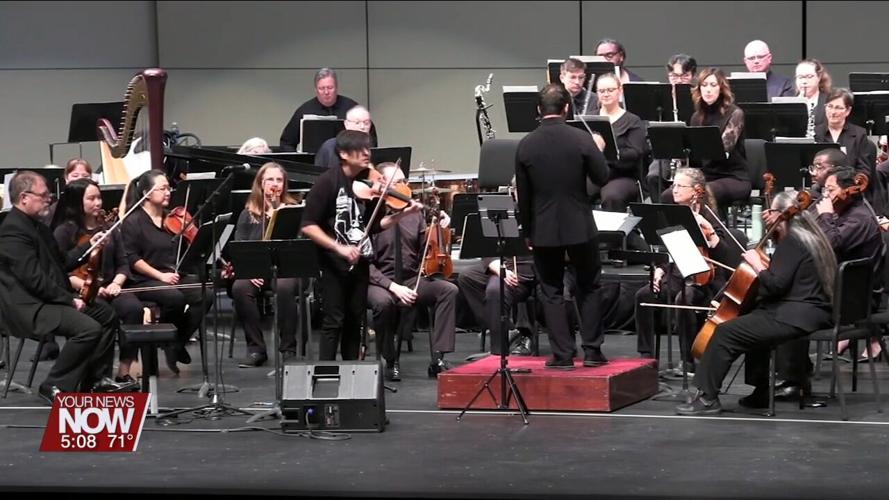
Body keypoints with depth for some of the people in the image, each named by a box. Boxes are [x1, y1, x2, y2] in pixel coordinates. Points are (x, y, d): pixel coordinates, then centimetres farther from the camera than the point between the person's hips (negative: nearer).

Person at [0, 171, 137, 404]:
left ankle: (97, 378, 20)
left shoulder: (36, 225, 15)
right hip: (29, 306, -11)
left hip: (50, 298, 11)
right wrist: (69, 299, -18)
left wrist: (89, 246, 8)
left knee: (107, 314, 17)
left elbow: (60, 263, 19)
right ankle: (56, 387, -16)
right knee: (88, 328, -27)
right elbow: (34, 279, -24)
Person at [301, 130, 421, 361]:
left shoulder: (367, 183, 4)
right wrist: (339, 248, -23)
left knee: (355, 320, 11)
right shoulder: (327, 182, -13)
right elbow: (308, 226, -15)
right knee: (334, 321, -4)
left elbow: (374, 225, 10)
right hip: (334, 264, -5)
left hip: (360, 262, 5)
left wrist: (403, 213, -5)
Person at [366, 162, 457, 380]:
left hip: (412, 280, 5)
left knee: (449, 290, -19)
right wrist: (393, 286, -23)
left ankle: (437, 359, -20)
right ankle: (391, 361, -14)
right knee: (383, 301, -37)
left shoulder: (413, 213, 7)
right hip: (380, 282, -5)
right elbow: (365, 264, -13)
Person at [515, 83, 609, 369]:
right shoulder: (581, 140, -12)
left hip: (543, 230, 0)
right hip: (580, 227, 0)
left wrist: (527, 232, 10)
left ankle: (562, 354, 6)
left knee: (552, 292, 8)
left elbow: (523, 195, -1)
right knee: (589, 286, 15)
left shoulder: (526, 145, -6)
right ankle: (592, 350, 13)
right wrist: (597, 152, 14)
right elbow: (602, 178, -4)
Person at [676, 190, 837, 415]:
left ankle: (707, 398, -7)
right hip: (814, 311, 11)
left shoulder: (791, 242, -13)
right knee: (755, 319, 32)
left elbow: (775, 284, -19)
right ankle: (762, 393, 29)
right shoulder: (811, 236, 16)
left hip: (796, 316, -11)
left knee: (726, 332, -10)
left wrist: (756, 264, -6)